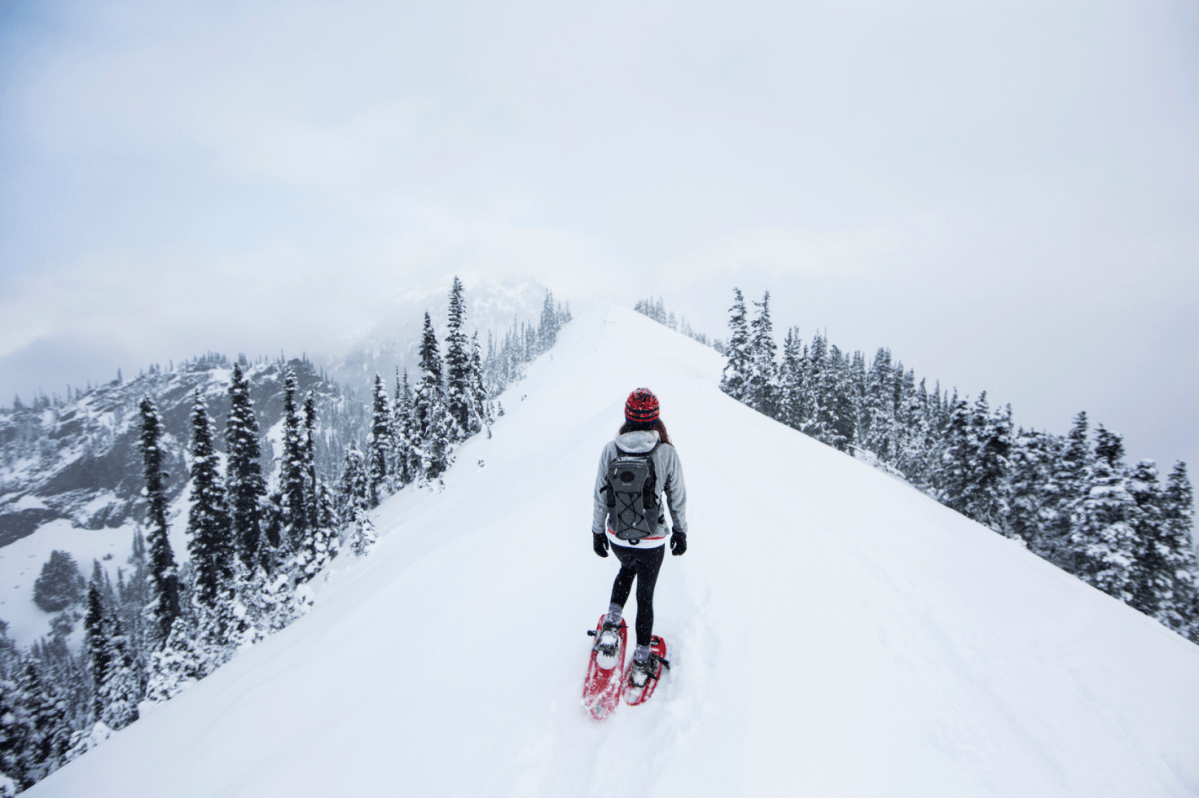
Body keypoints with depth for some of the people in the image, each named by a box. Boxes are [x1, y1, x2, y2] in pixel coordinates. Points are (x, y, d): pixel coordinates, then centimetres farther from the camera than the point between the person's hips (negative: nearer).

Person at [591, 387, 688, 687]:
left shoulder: (610, 450, -12)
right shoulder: (667, 452, -15)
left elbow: (600, 496, -3)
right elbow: (677, 498, -5)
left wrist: (597, 531, 11)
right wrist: (680, 532, 11)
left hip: (617, 537, 2)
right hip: (652, 541, -1)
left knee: (627, 569, 34)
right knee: (645, 595, 20)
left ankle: (611, 625, 18)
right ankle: (641, 662, 30)